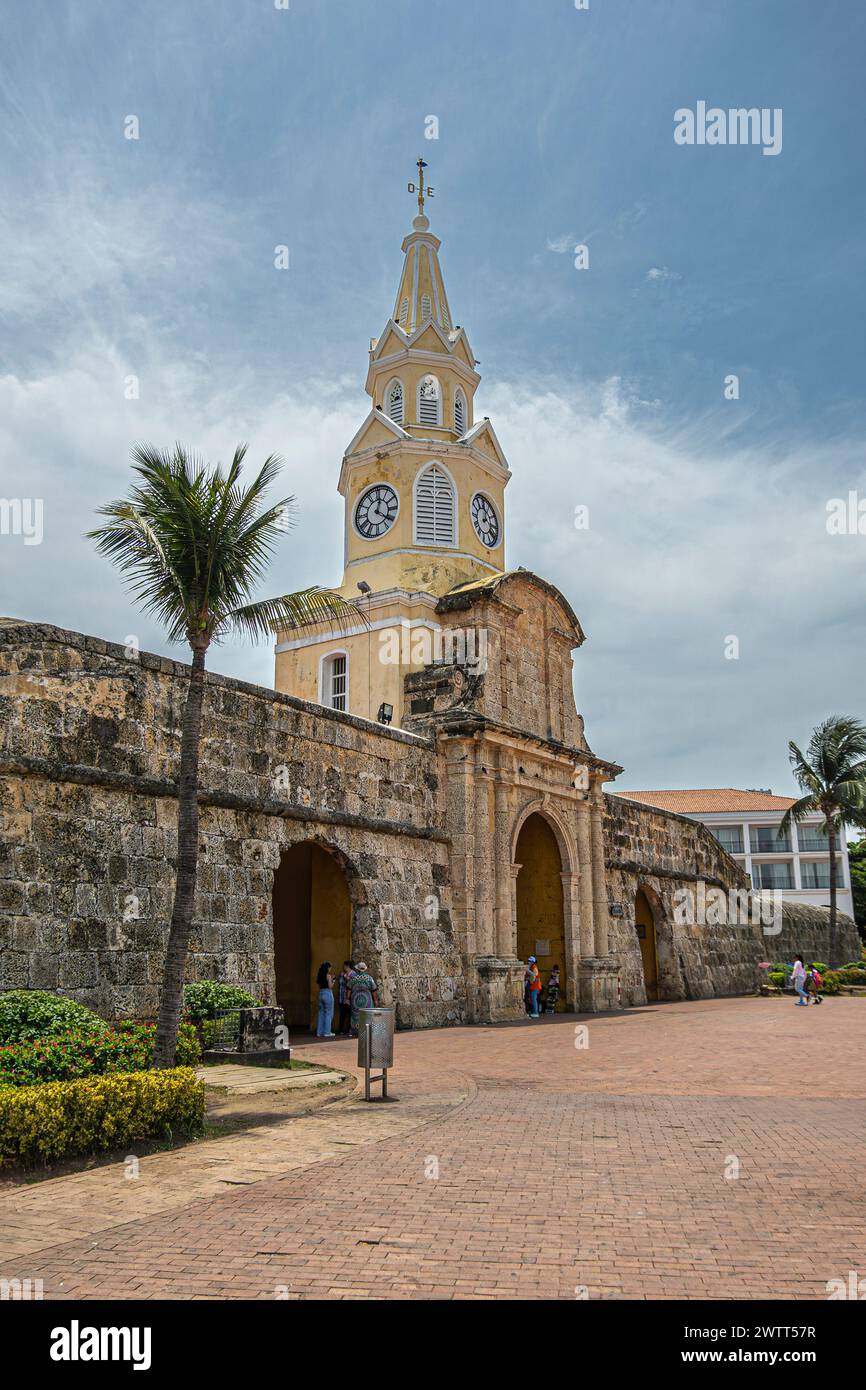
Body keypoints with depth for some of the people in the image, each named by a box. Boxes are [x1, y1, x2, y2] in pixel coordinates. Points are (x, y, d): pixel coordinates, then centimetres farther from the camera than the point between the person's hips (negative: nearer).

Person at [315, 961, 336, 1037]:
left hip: (321, 993, 7)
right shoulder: (328, 975, -11)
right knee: (328, 1013, 1)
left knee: (321, 1013, 12)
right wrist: (333, 981, 5)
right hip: (328, 994, -7)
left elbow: (319, 985, 12)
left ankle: (319, 1032, 14)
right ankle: (327, 1032, 2)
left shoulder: (319, 976, 9)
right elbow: (330, 986, -15)